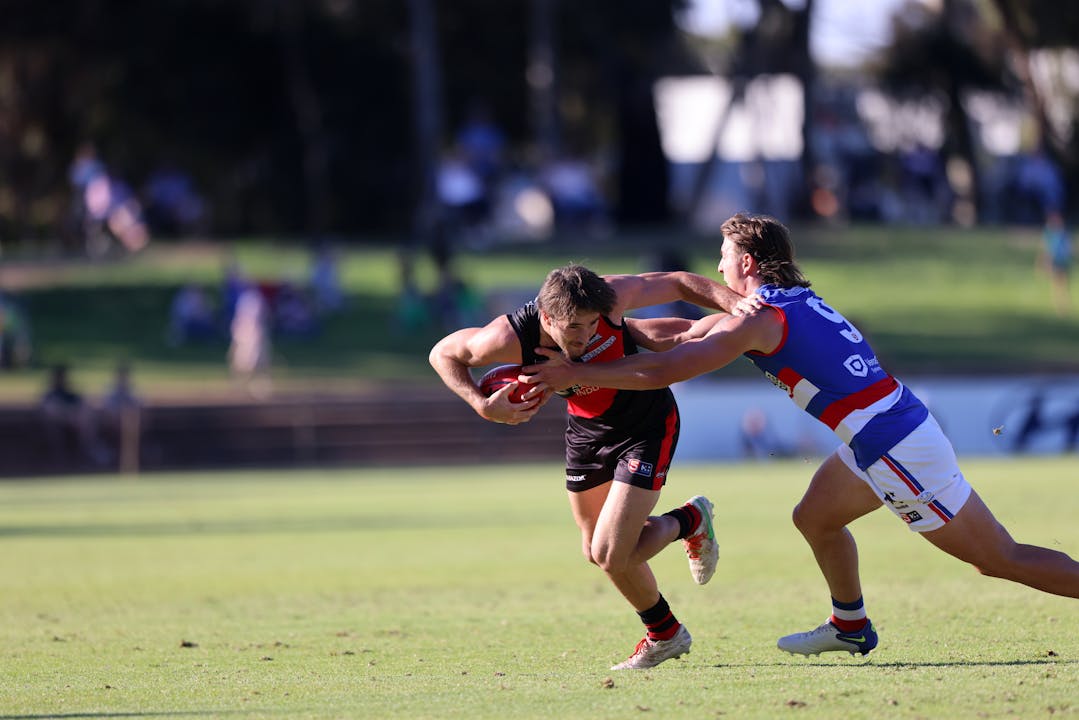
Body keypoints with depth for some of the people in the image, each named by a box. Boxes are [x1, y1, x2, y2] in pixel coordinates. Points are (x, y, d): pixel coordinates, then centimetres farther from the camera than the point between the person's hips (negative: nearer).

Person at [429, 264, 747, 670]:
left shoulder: (609, 297, -33)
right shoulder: (510, 338, -29)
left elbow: (677, 283, -16)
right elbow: (443, 354, -10)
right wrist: (483, 405, -24)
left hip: (647, 424, -4)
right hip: (586, 428, 4)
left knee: (611, 556, -13)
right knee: (595, 552, 13)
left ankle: (689, 521, 17)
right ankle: (665, 635, 38)